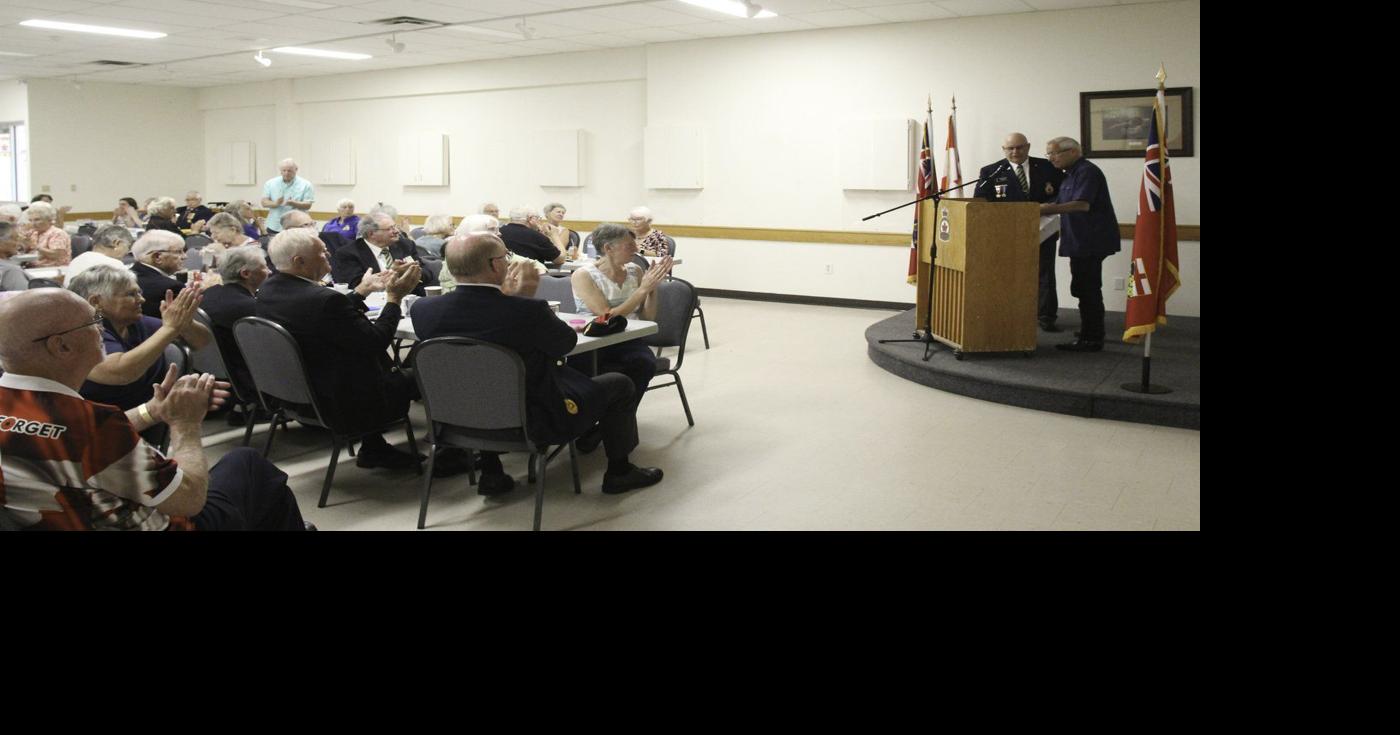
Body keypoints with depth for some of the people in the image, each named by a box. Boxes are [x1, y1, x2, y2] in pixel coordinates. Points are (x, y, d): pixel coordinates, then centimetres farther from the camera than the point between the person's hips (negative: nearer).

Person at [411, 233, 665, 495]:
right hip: (535, 421, -5)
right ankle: (619, 471, 27)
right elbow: (567, 342, -8)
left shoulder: (423, 310, -15)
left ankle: (491, 473, 32)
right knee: (619, 385, 14)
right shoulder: (526, 310, -29)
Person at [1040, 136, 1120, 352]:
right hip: (1082, 241, 10)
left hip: (1090, 242, -10)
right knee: (1085, 288, 16)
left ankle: (1091, 339, -5)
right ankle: (1090, 333, 26)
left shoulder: (1087, 172, -15)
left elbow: (1082, 205, -26)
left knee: (1087, 289, -8)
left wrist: (1047, 208, -30)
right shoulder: (1071, 174, 18)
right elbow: (1061, 204, 20)